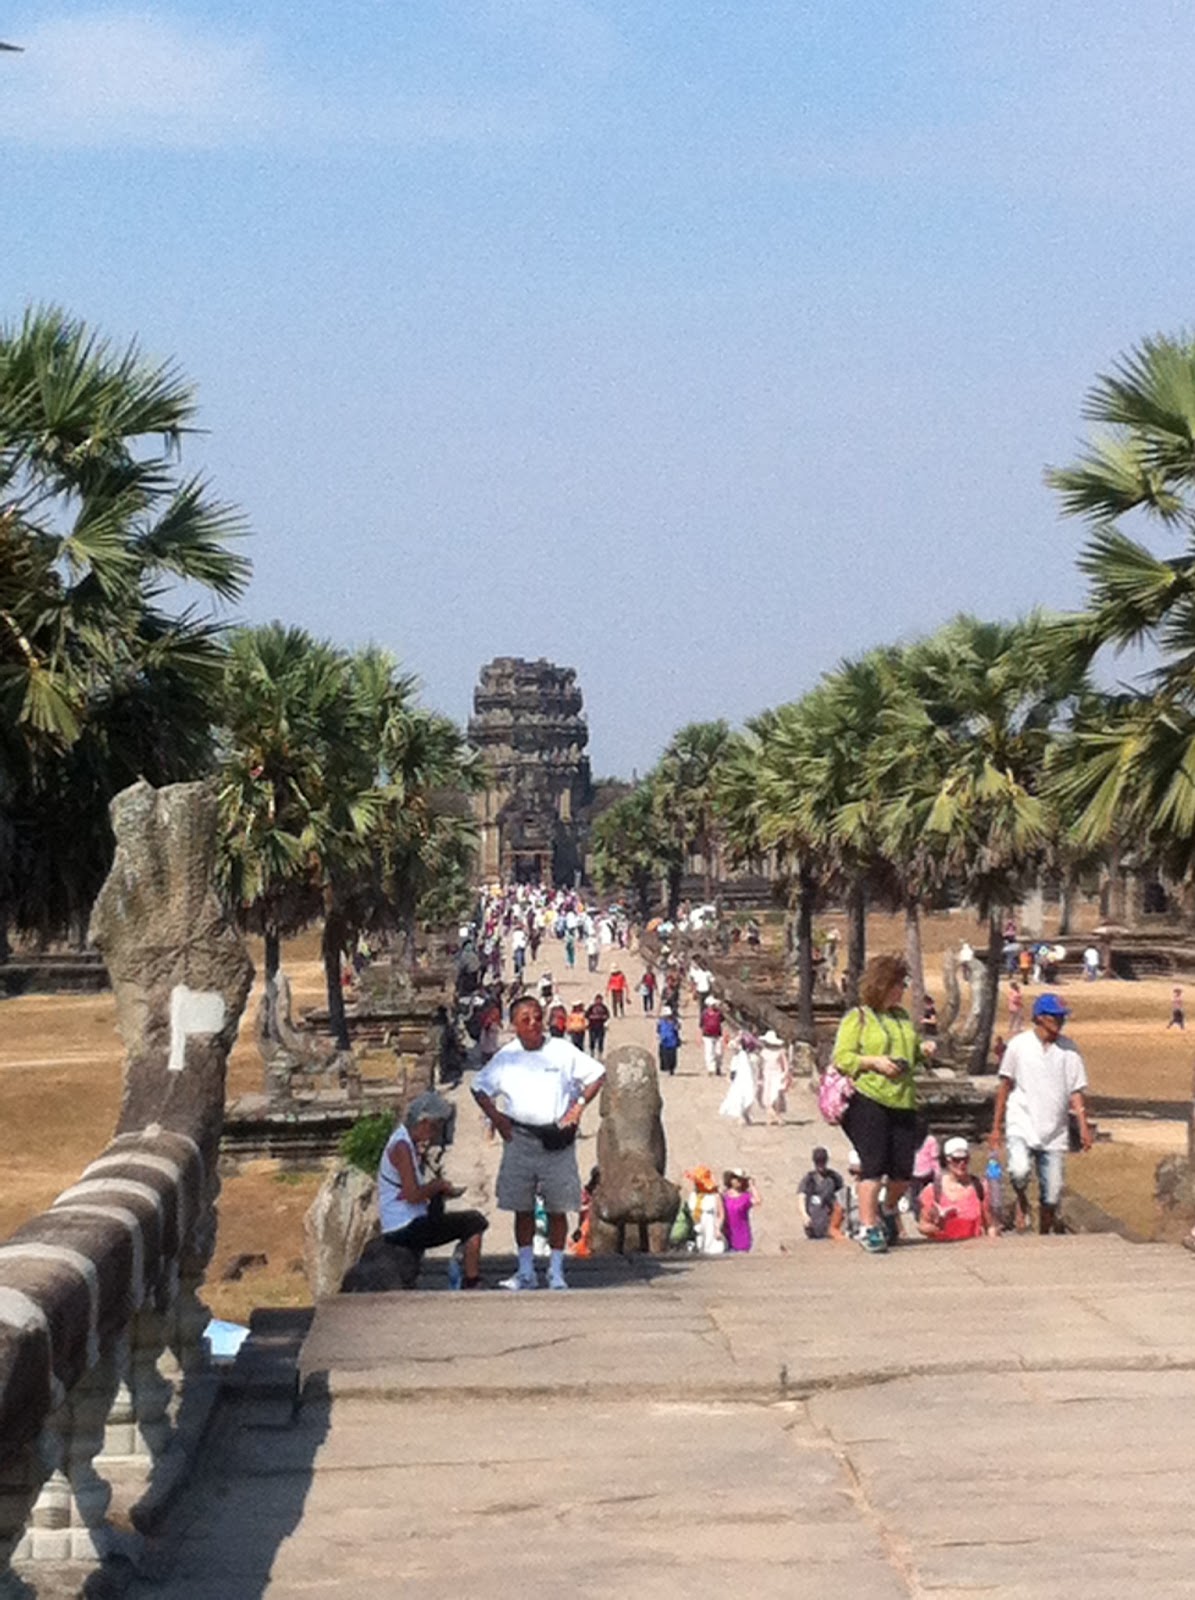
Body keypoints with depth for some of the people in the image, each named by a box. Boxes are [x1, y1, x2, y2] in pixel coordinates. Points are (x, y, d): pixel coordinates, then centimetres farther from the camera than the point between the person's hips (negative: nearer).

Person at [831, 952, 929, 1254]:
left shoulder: (902, 1017, 19)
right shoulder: (857, 1017, -1)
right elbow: (841, 1058, -6)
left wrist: (921, 1052, 9)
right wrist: (874, 1062, -17)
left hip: (902, 1101, 6)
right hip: (869, 1100, -6)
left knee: (903, 1169, 4)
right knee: (873, 1166, -8)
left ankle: (889, 1212, 31)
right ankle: (868, 1227, 0)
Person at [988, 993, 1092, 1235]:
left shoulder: (1068, 1049, 5)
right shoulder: (1019, 1045, 0)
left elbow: (1075, 1091, 5)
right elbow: (1005, 1086, 6)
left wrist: (1084, 1126, -6)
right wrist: (996, 1127, 5)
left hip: (1055, 1132, 2)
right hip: (1022, 1126, -2)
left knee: (1052, 1194, 2)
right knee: (1019, 1170, -28)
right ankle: (1021, 1202, 3)